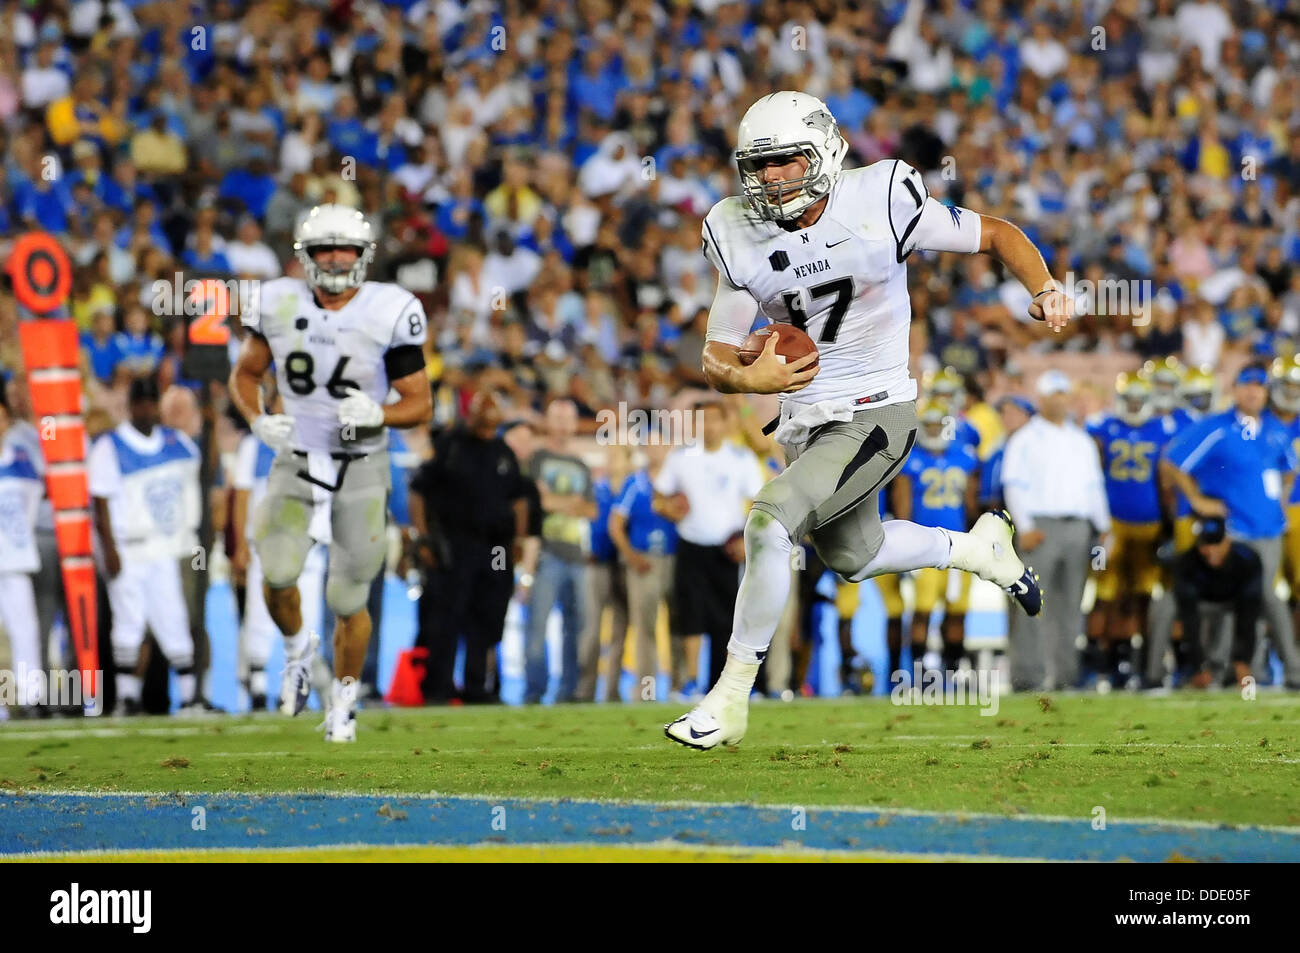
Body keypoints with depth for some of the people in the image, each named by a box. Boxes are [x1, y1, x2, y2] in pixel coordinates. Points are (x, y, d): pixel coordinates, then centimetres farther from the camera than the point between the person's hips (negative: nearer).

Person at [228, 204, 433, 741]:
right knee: (278, 574, -18)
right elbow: (245, 374, 9)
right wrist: (259, 422, -10)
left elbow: (420, 405, -8)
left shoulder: (391, 312, -12)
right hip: (296, 459, 1)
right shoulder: (280, 304, -5)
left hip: (362, 464, -1)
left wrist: (377, 415, -28)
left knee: (348, 600, 3)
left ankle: (343, 702, 27)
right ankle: (297, 647, 15)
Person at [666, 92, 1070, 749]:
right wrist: (745, 378, -27)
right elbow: (716, 358, -4)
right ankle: (977, 548, 53)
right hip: (804, 421, 6)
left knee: (770, 517, -25)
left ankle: (730, 700, -14)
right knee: (853, 557, 24)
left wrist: (1044, 289, -20)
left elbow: (996, 234, -3)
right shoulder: (739, 237, -7)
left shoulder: (883, 205, -17)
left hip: (876, 416, -6)